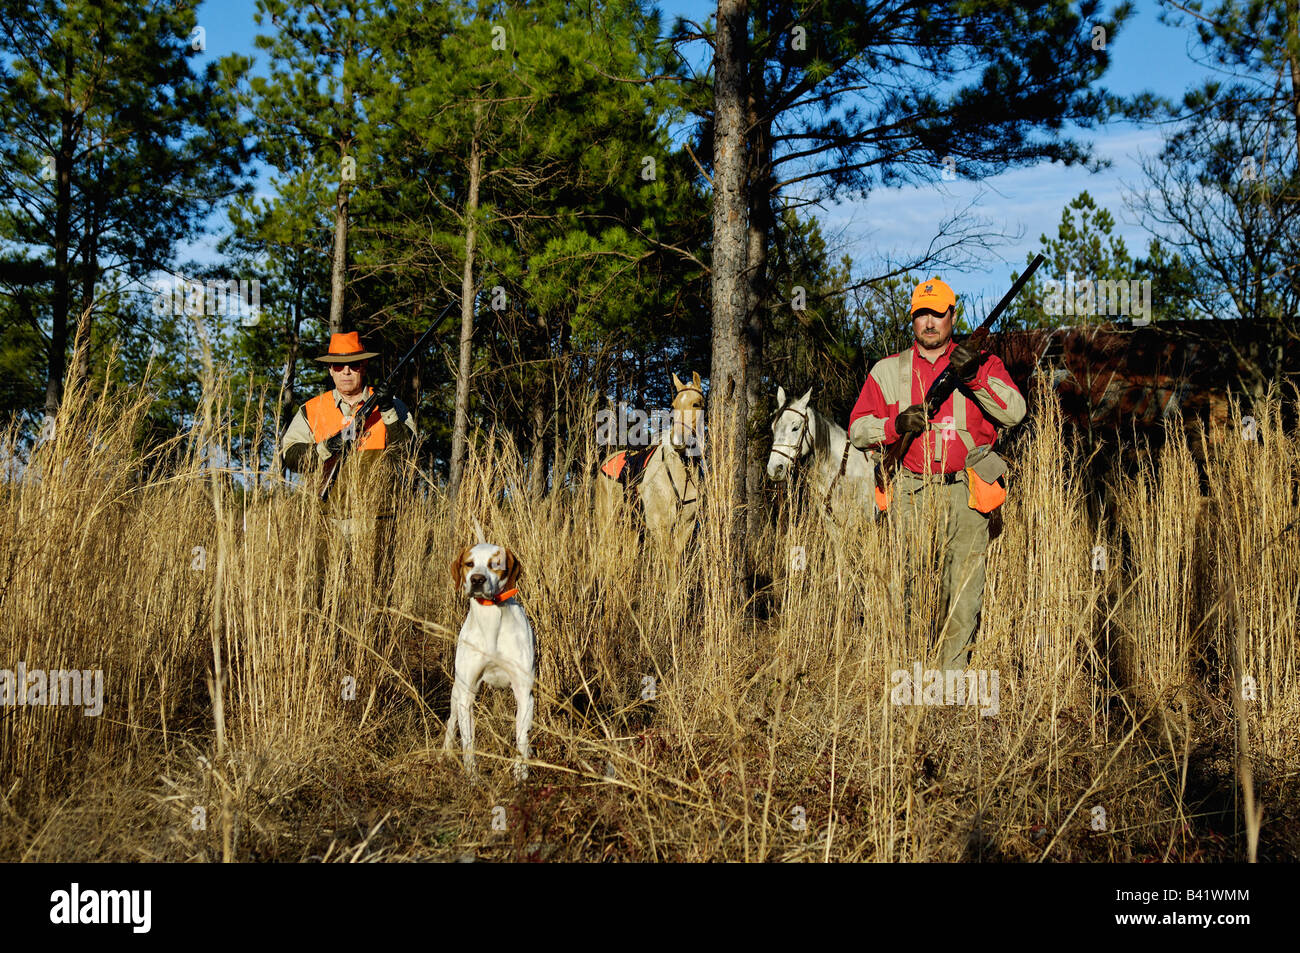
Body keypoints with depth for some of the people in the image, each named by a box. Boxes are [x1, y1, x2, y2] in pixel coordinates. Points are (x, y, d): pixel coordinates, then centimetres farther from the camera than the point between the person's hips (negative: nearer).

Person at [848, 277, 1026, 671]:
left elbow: (1015, 412, -4)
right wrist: (896, 425, -9)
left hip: (964, 494, -1)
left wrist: (975, 376, -17)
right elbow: (857, 429, 10)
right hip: (910, 492, 1)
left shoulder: (982, 364, 10)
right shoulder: (888, 371, 14)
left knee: (964, 589, -3)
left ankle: (954, 671, 6)